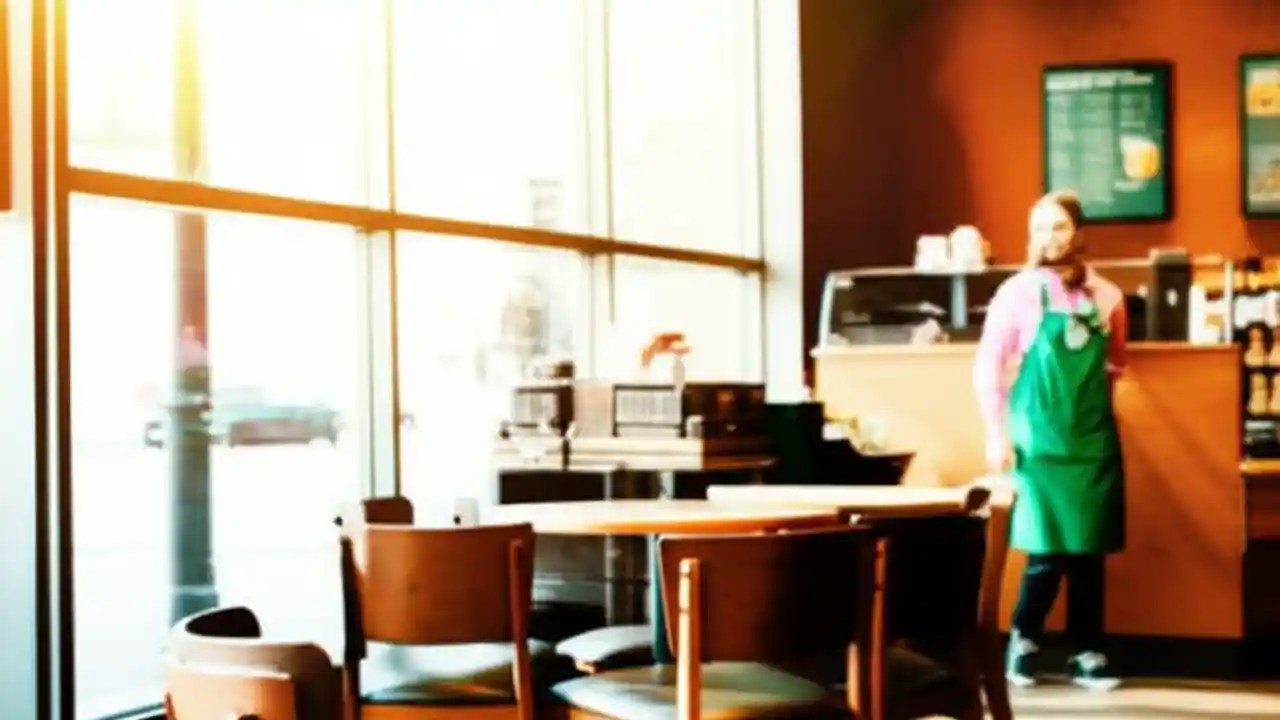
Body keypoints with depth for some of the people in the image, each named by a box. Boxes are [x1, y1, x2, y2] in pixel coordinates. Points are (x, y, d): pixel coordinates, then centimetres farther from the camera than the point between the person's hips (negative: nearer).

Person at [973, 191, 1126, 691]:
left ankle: (1087, 655, 14)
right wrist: (996, 434, -8)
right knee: (1049, 549, -6)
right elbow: (987, 366, -5)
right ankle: (1023, 641, 14)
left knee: (1091, 548, 5)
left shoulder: (1107, 296, 5)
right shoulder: (1017, 292, -5)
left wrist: (1088, 399, 9)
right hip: (1040, 438, -3)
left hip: (1093, 438, 4)